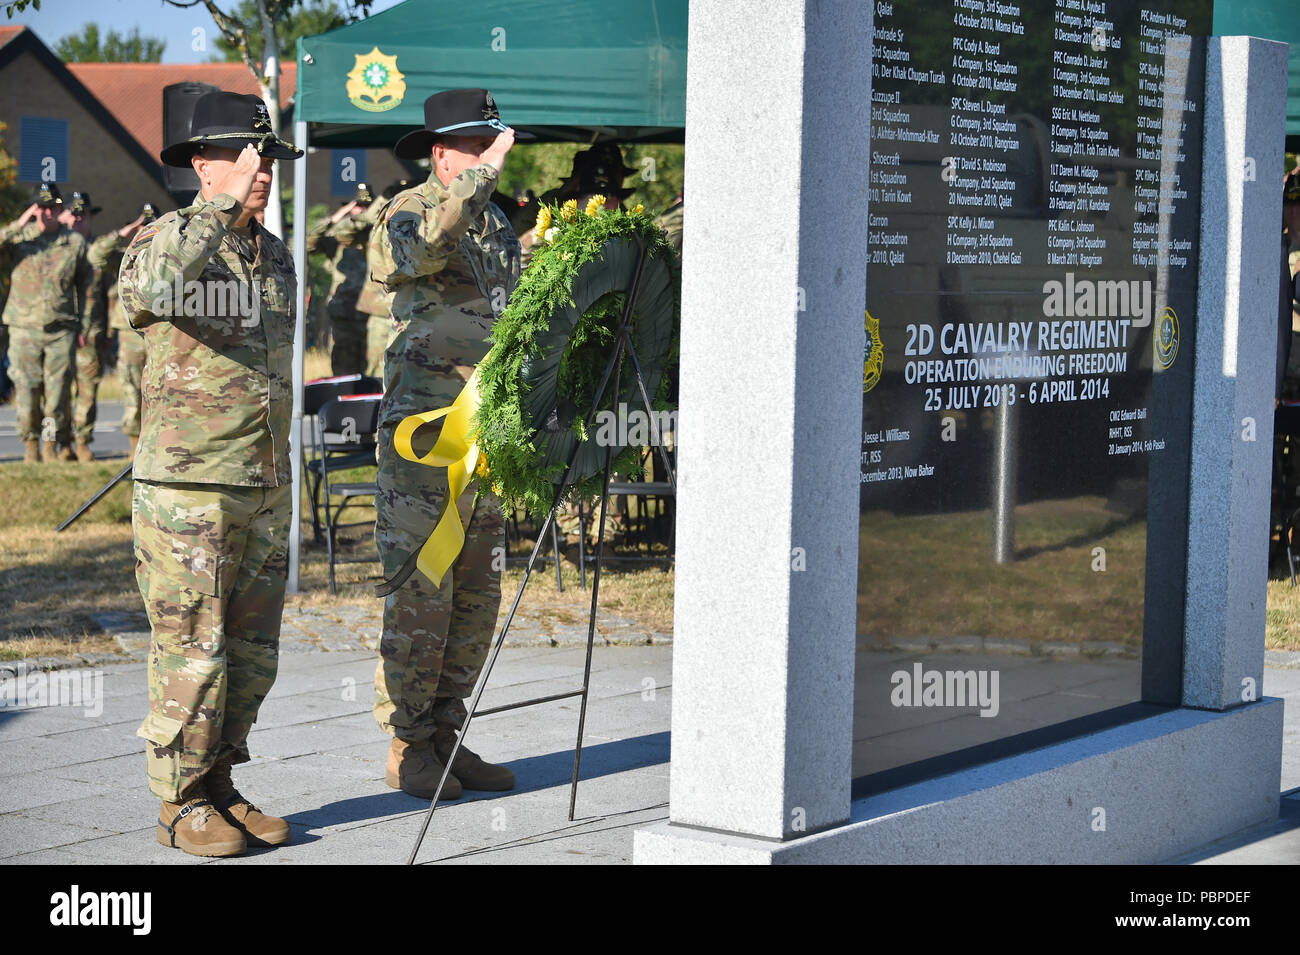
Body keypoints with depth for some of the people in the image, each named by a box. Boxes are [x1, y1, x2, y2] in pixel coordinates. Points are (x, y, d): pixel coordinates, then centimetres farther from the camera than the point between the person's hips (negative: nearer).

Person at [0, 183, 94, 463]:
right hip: (24, 328, 0)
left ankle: (53, 445, 11)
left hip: (61, 330, 0)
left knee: (58, 390, -1)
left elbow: (86, 285, 12)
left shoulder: (75, 242, 7)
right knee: (27, 390, 1)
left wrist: (83, 324, 7)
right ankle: (30, 445, 13)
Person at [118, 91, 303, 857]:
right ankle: (183, 804, 7)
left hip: (265, 489, 7)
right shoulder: (168, 238, -9)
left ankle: (221, 788, 21)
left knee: (252, 653, 10)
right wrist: (221, 208, -31)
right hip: (187, 487, -7)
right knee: (193, 651, -3)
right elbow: (147, 290, -35)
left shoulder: (275, 255, 14)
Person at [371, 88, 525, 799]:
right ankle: (407, 748, 4)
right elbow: (419, 247, -32)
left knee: (476, 599, 10)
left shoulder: (496, 223, 18)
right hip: (423, 433, -8)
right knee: (419, 596, -4)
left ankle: (446, 736, 18)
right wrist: (483, 173, -32)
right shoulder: (411, 211, -6)